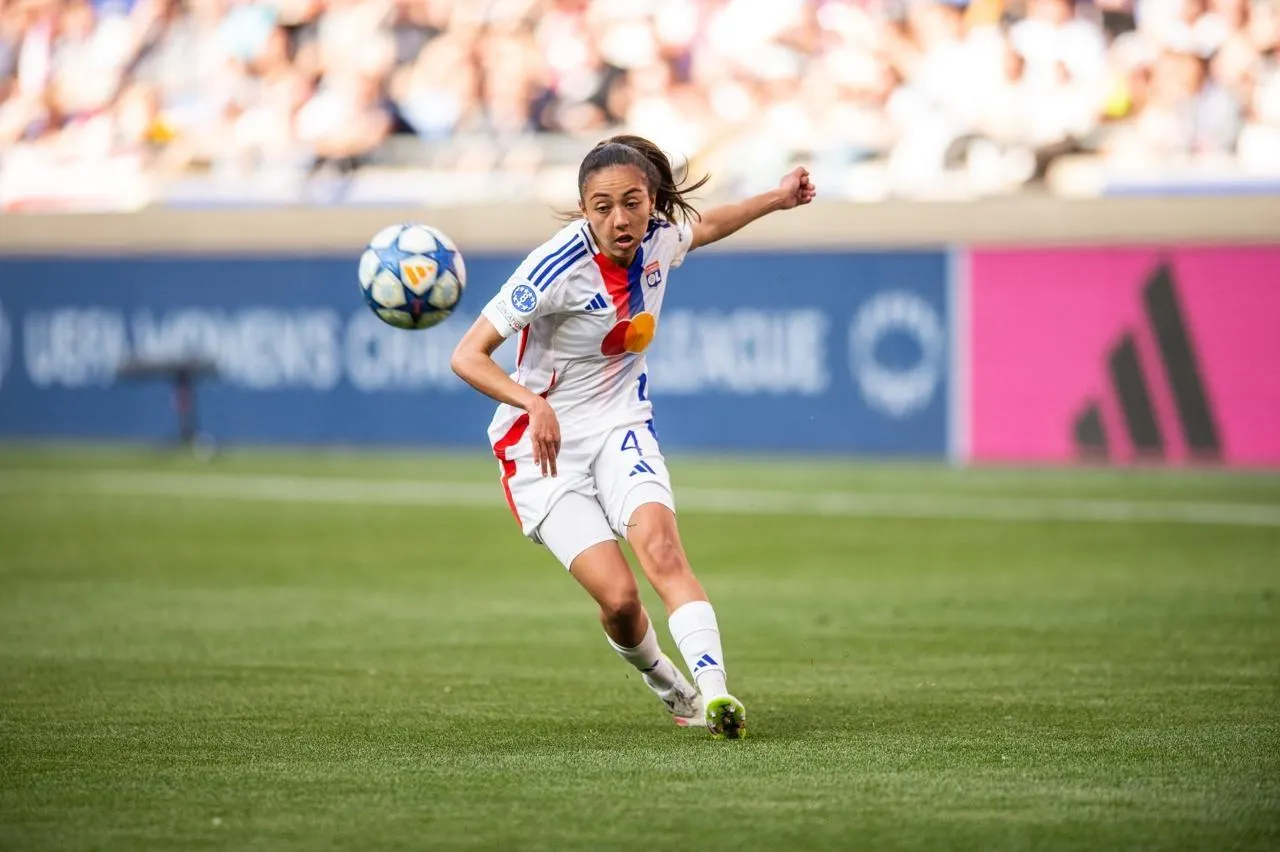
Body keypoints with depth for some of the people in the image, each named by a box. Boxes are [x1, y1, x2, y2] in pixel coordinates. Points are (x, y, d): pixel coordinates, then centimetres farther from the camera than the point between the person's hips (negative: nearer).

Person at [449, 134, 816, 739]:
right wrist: (532, 402, -39)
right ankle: (669, 686, 13)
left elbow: (703, 225, 23)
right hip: (543, 444, -4)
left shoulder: (658, 240, -4)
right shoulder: (558, 266, -22)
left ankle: (713, 694, -36)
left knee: (662, 549, -25)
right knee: (618, 595, -17)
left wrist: (777, 199, 27)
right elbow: (467, 356, -24)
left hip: (622, 428, 4)